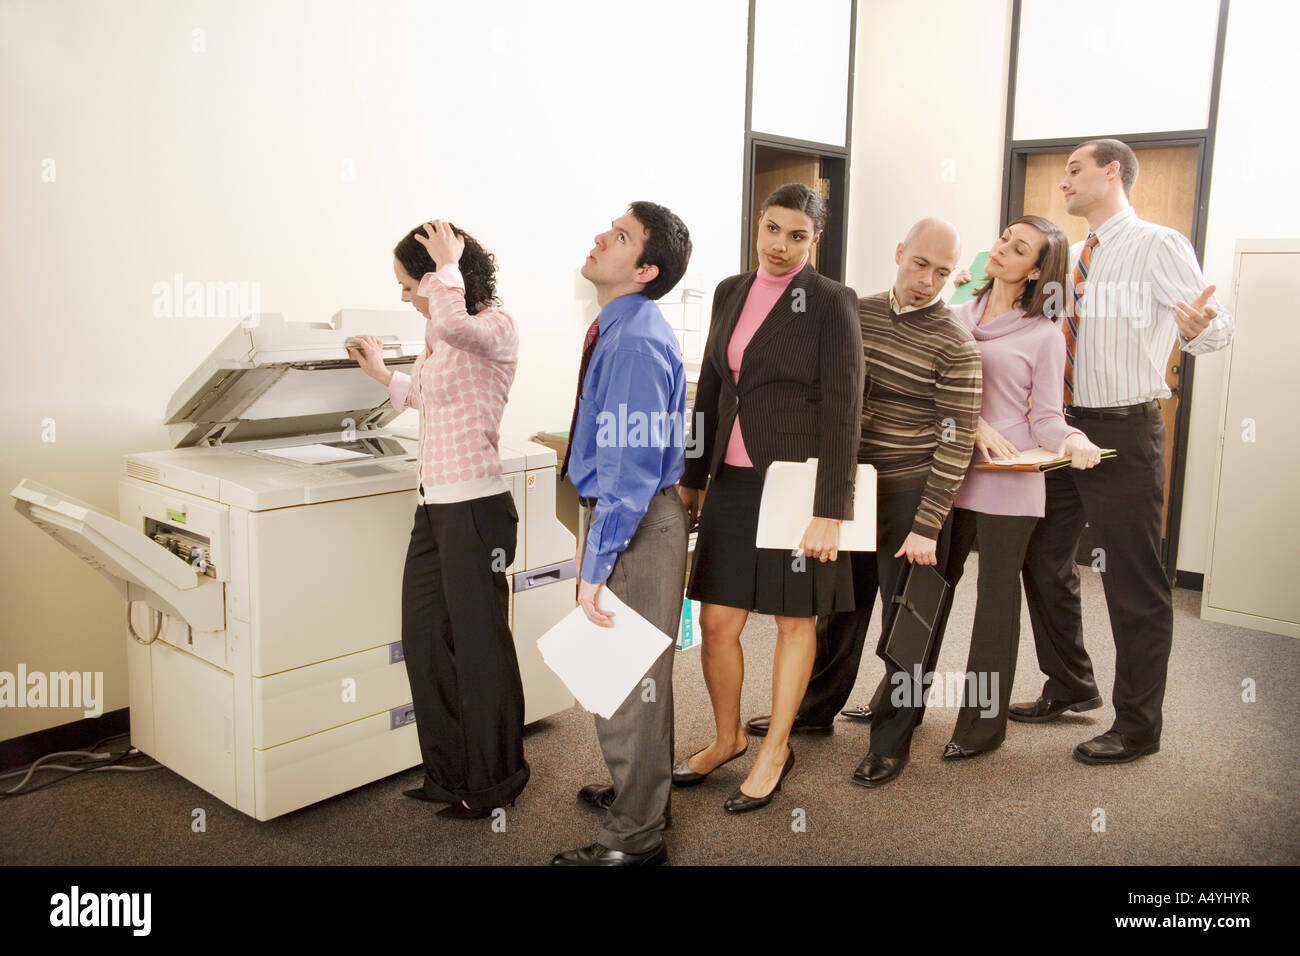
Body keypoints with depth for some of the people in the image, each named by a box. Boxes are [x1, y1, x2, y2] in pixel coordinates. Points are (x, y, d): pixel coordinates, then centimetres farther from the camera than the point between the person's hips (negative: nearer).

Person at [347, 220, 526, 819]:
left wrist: (448, 265, -21)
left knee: (479, 643, 3)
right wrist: (383, 374, 25)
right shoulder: (440, 335, 15)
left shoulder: (494, 326, -12)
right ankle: (449, 774, 29)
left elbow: (452, 323, -36)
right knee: (424, 639, 14)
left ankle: (494, 782, 20)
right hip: (435, 508, 9)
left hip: (474, 508, -9)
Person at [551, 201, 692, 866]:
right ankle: (637, 790, 44)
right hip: (616, 511, 10)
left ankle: (633, 837, 21)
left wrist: (596, 564, -25)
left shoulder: (636, 343, -23)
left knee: (627, 679, 4)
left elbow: (630, 465, -26)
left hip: (636, 524, -10)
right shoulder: (619, 328, 8)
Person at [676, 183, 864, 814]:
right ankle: (727, 737, 31)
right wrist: (693, 478, 16)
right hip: (733, 479, 5)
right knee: (716, 620, 8)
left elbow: (841, 411, -11)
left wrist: (830, 510, -16)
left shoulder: (831, 302, -7)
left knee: (794, 619, 10)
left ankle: (775, 749, 27)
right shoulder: (730, 292, 11)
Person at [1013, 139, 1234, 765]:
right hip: (1067, 427, 9)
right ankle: (1070, 686, 35)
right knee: (1045, 560, 16)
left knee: (1133, 582, 0)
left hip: (1124, 432, -8)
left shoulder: (1159, 247, -9)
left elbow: (1215, 329, -17)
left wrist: (1199, 328, -39)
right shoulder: (1076, 257, 15)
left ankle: (1136, 726, 14)